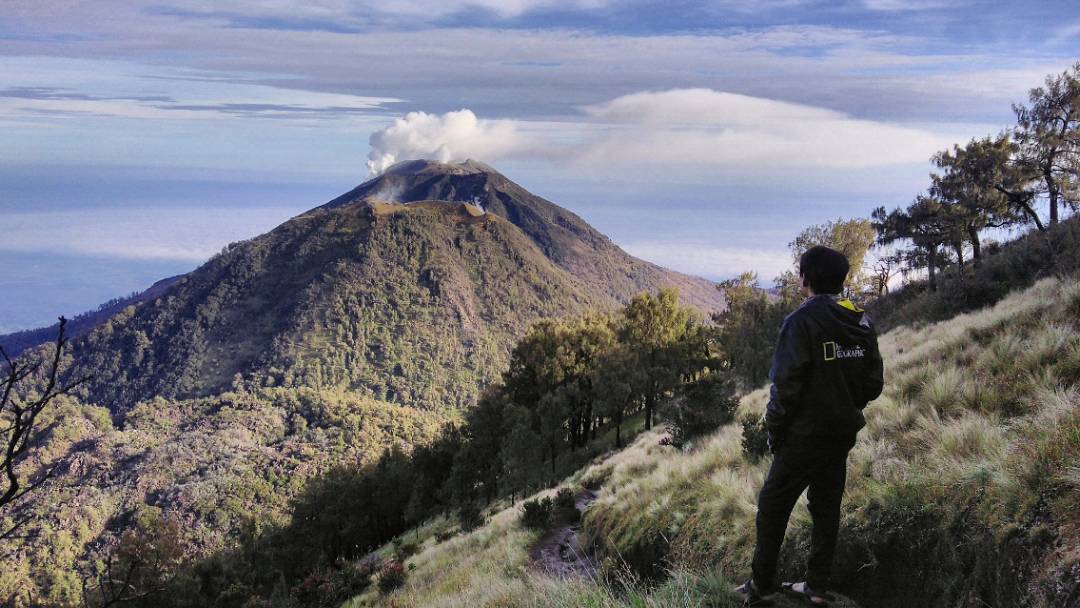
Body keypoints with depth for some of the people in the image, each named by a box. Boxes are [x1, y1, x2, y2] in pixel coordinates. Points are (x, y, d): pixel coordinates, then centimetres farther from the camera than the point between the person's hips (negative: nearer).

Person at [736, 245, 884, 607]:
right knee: (826, 509, 15)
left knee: (773, 507, 6)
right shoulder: (862, 322, 4)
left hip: (805, 435, -7)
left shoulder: (802, 320, -17)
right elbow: (873, 383, 8)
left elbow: (786, 384, -20)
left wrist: (774, 430, -8)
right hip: (844, 434, 7)